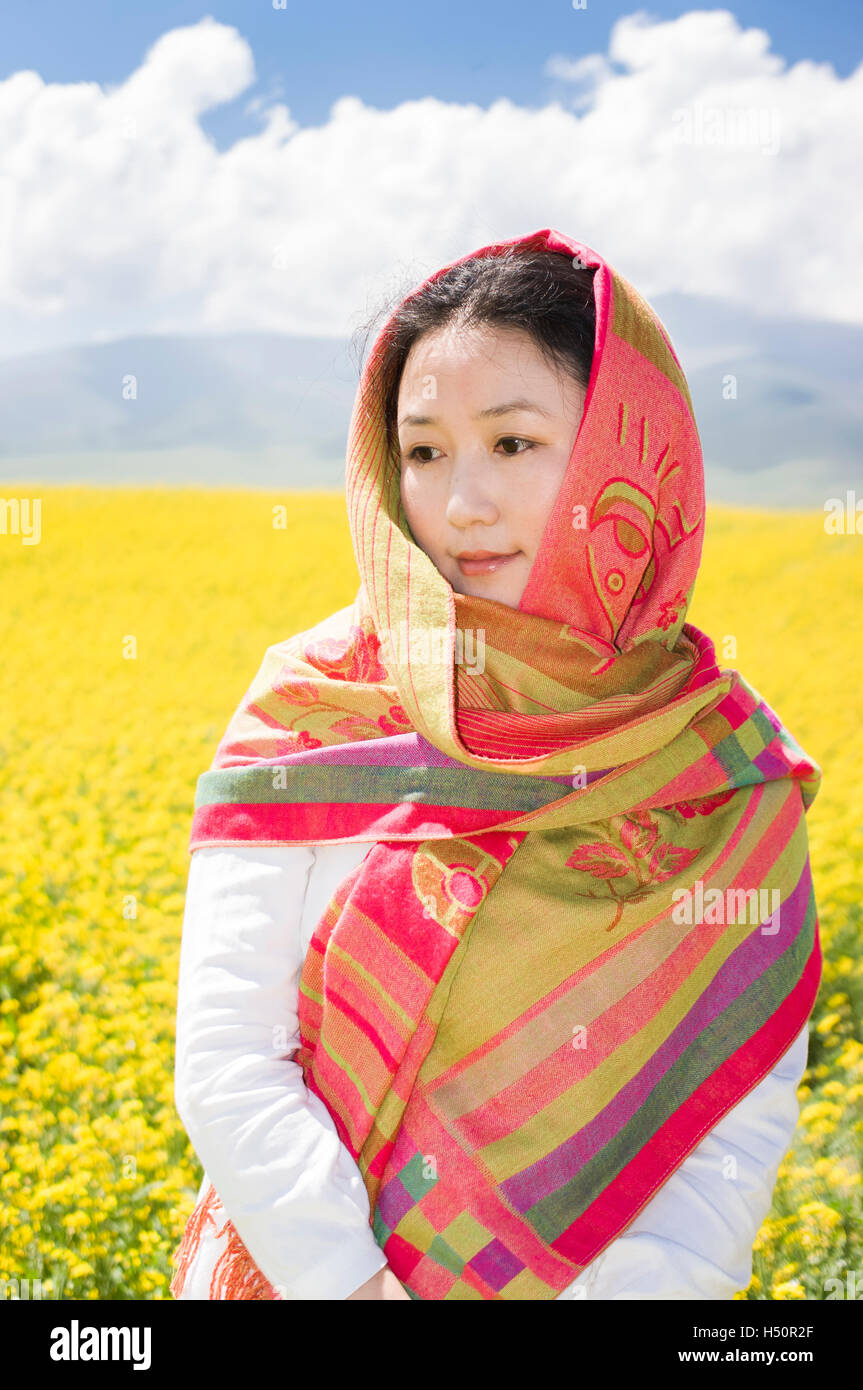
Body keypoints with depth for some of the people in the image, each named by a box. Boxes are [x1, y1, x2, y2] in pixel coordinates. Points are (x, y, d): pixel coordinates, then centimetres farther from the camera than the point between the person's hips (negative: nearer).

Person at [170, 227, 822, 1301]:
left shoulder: (735, 775, -9)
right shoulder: (314, 709, -12)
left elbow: (742, 1123, -8)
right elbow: (225, 1065, -13)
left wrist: (639, 1283, -22)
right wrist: (355, 1282, -23)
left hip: (599, 1276, 1)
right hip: (310, 1269, -1)